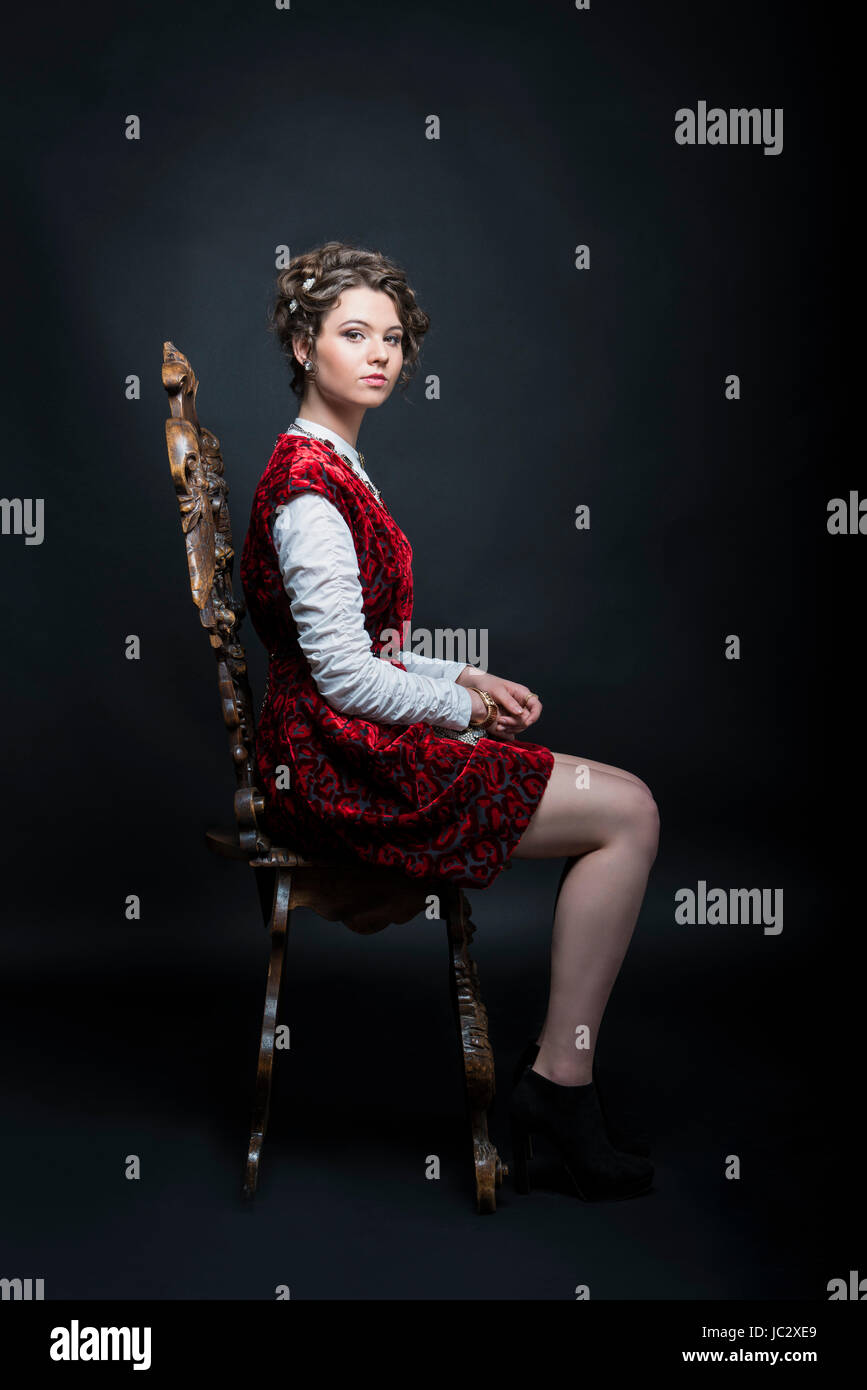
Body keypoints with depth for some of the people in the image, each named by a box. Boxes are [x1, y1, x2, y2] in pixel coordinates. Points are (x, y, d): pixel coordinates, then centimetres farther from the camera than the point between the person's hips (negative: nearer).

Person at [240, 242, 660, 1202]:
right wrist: (464, 707, -5)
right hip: (338, 767, -10)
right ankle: (561, 1078, -3)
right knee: (630, 812, -11)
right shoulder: (313, 489, -16)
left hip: (338, 750, 10)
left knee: (620, 805, 9)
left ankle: (556, 1072, 7)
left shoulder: (330, 466, 17)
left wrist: (463, 679, 8)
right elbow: (346, 678, -20)